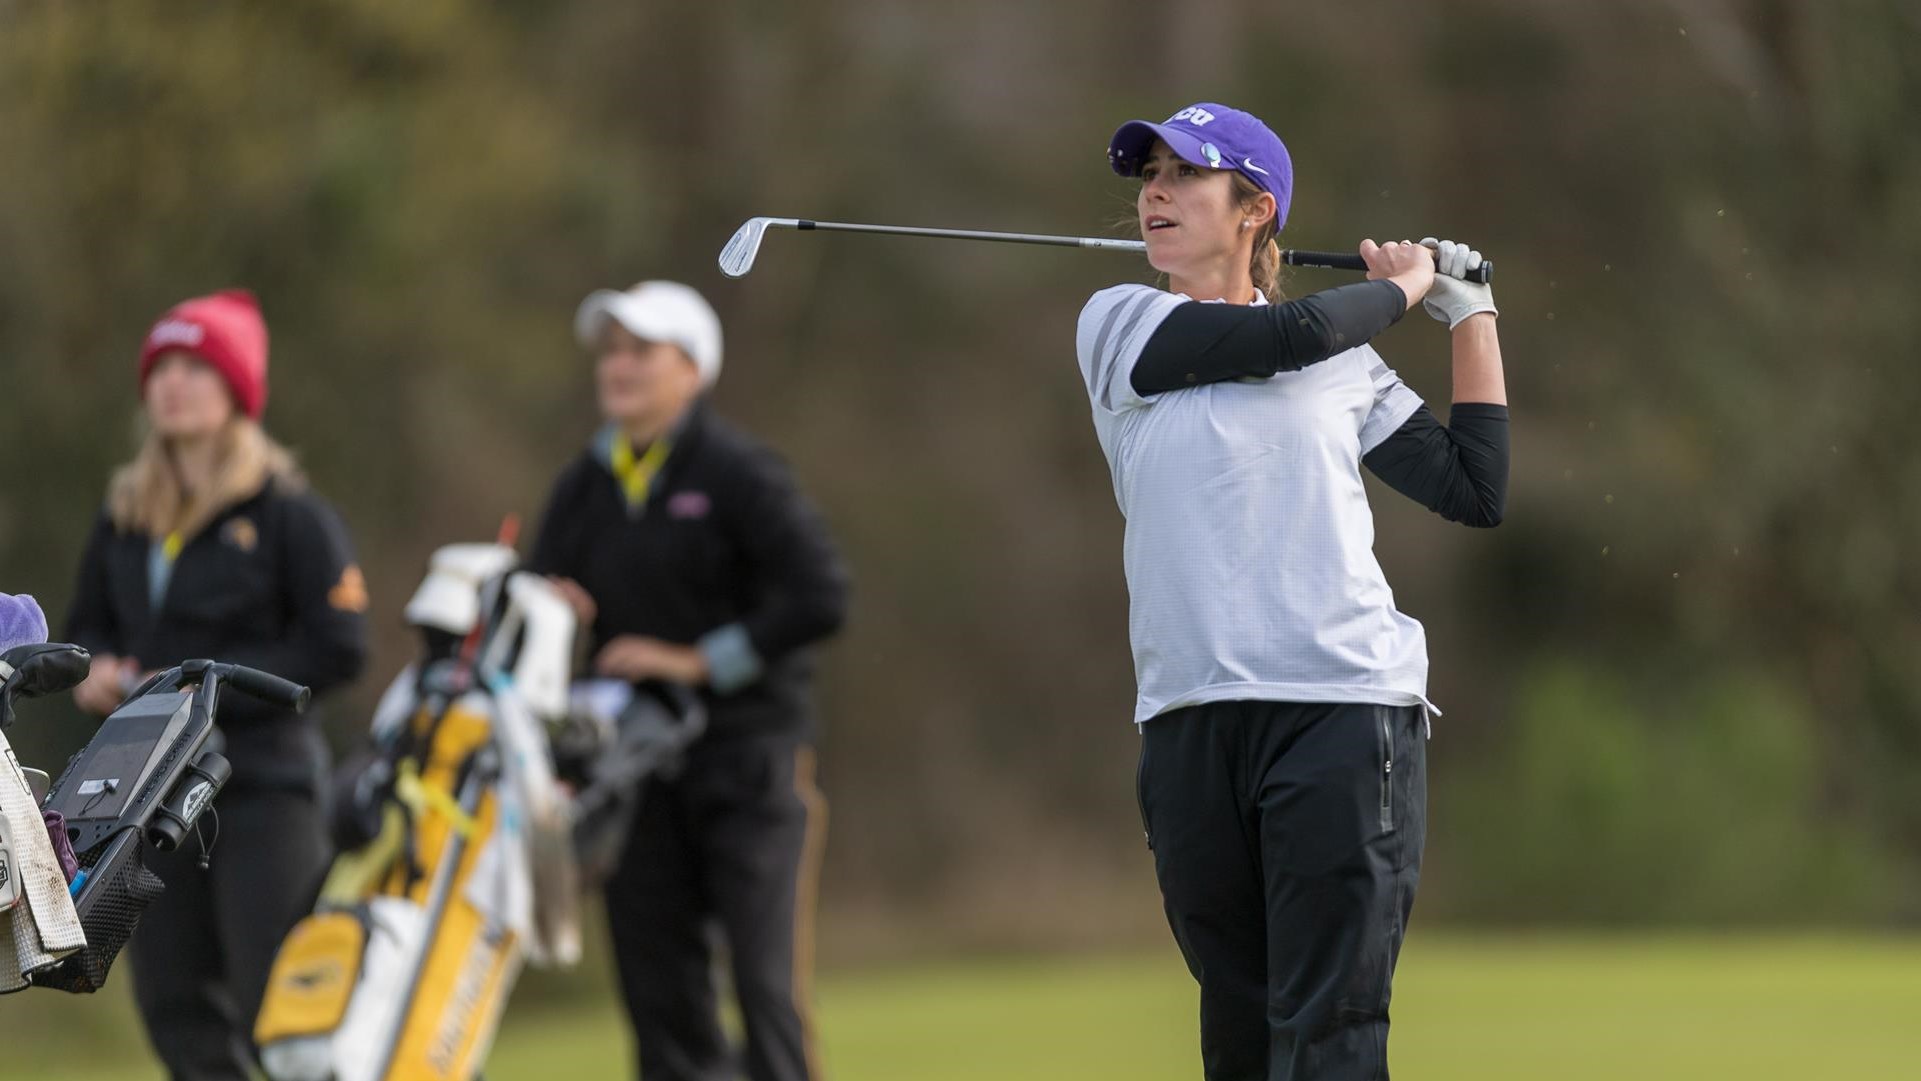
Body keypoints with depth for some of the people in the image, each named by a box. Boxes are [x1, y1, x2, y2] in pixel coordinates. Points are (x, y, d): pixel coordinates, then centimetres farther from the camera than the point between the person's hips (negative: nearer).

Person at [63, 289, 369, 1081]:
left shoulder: (288, 513, -6)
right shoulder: (125, 516, 13)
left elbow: (337, 650, -11)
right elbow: (86, 623, 23)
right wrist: (93, 670, -1)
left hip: (264, 784, -7)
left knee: (276, 1011, -12)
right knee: (177, 1014, 6)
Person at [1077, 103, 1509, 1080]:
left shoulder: (1344, 365, 15)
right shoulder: (1118, 326, 7)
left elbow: (1476, 492, 15)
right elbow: (1288, 336, -7)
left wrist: (1469, 314, 19)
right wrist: (1401, 285, 10)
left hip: (1345, 709, -1)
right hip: (1190, 729, 1)